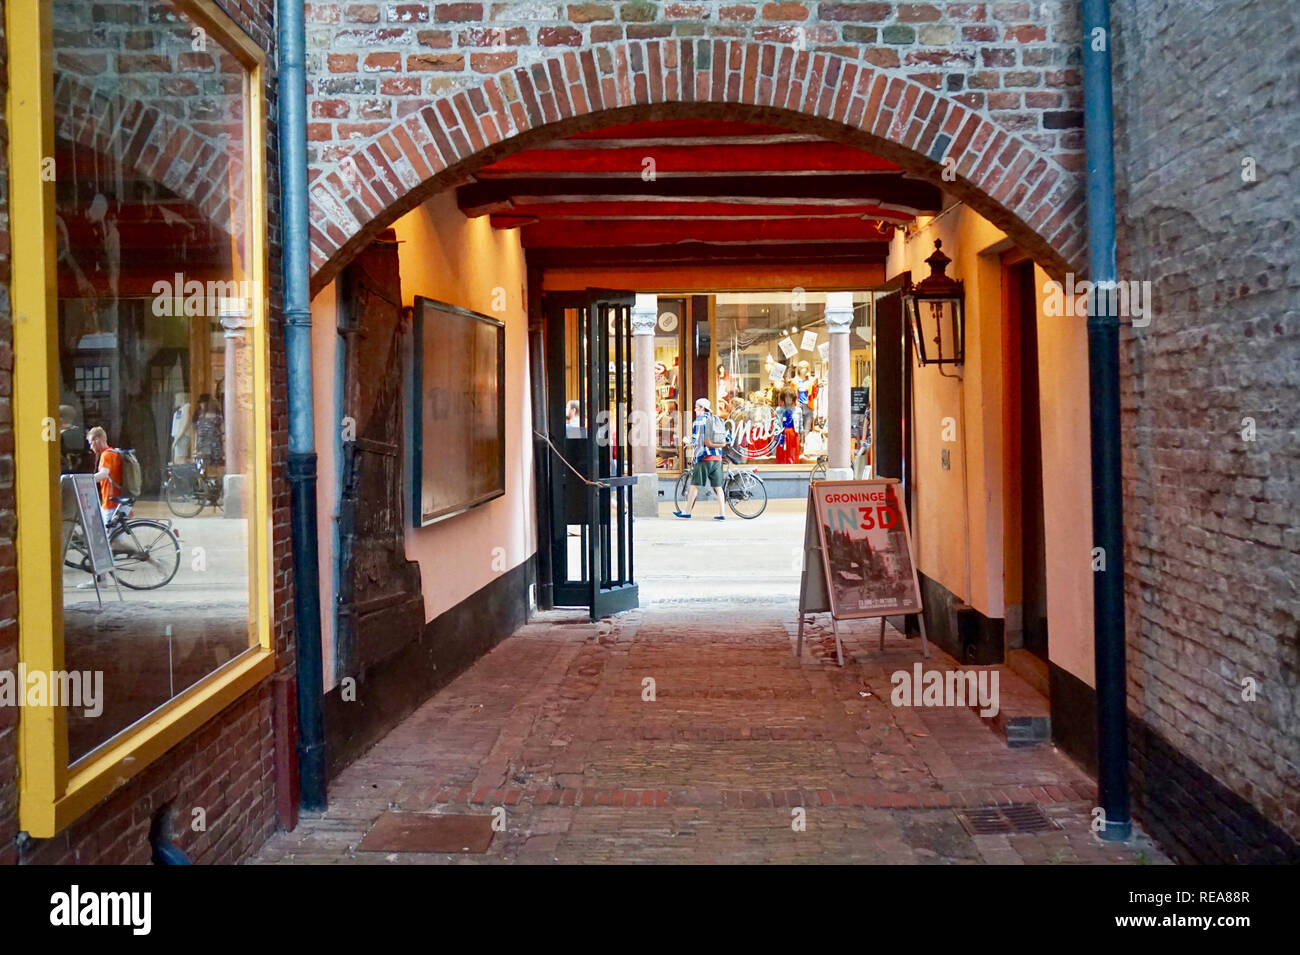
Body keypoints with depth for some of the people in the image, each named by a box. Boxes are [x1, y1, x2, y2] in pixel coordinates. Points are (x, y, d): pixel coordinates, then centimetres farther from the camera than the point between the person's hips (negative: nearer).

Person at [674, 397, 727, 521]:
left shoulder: (699, 420, -4)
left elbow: (695, 439, -10)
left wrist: (688, 443, 10)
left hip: (704, 456, -6)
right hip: (718, 456, 6)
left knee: (694, 485, 2)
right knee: (718, 486, 4)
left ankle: (687, 512, 8)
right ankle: (722, 514, -1)